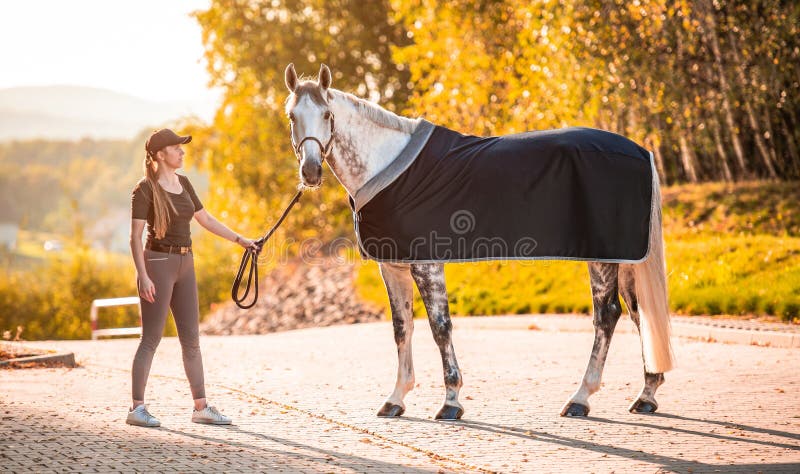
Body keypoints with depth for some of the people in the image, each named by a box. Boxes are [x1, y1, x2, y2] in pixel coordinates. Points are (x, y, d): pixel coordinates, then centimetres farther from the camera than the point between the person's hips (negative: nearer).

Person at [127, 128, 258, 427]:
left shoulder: (183, 183, 12)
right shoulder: (145, 189, -9)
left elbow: (205, 219, 21)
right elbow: (135, 236, -14)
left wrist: (239, 239, 18)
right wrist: (143, 276, -21)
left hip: (184, 266, 7)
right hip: (157, 264, -7)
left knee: (191, 339, 7)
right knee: (151, 338, -7)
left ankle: (201, 407, 11)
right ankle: (137, 409, -1)